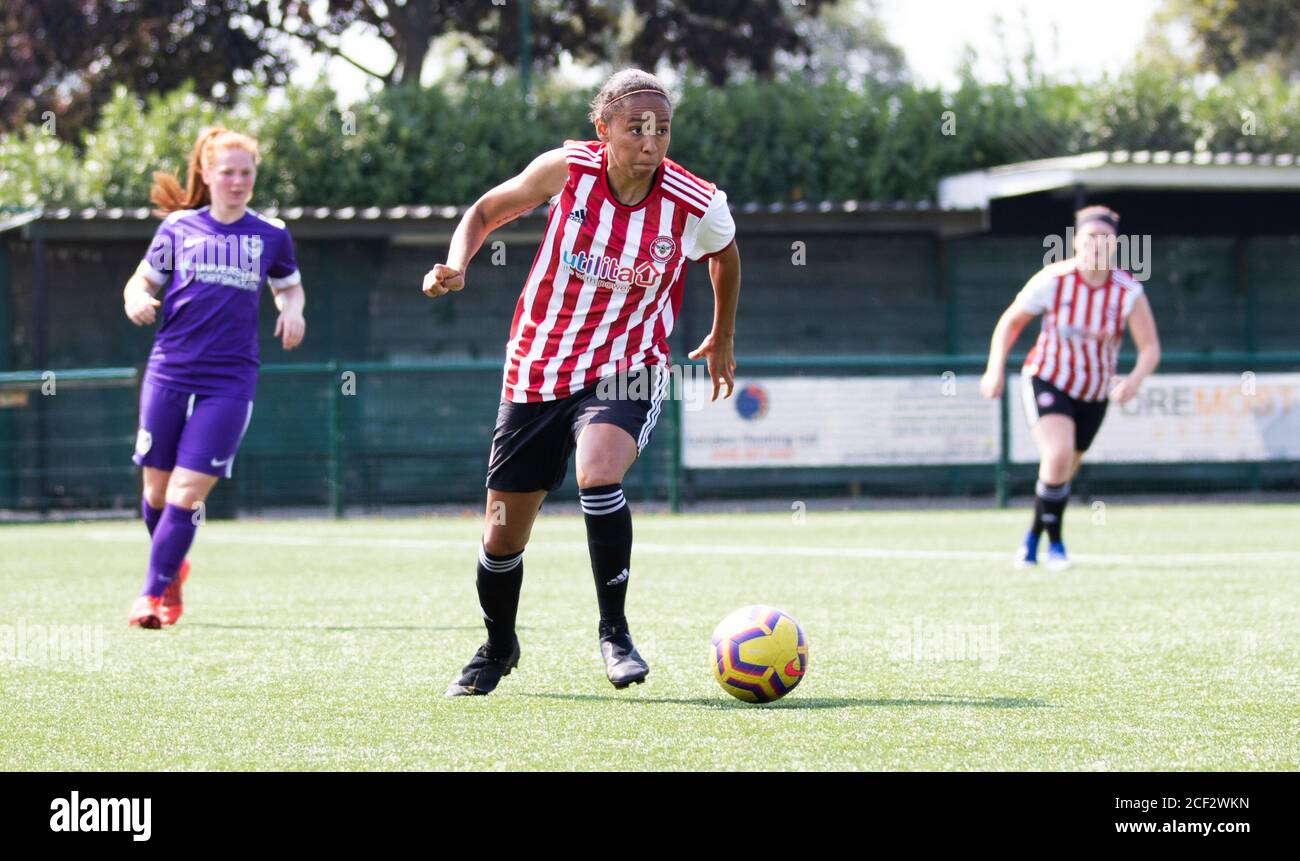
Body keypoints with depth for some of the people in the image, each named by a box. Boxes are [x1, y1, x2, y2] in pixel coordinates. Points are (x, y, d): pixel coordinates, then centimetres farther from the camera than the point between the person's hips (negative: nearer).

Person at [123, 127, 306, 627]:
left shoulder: (270, 235, 6)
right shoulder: (179, 227, 6)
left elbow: (289, 286, 22)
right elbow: (142, 281, 12)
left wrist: (293, 310, -1)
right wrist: (137, 301, -11)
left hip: (229, 382, -1)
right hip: (169, 373, 1)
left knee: (188, 492, -11)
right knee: (157, 488, 6)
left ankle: (153, 593, -3)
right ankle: (173, 568, 33)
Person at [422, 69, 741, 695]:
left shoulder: (696, 206, -14)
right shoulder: (569, 169, -14)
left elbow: (725, 255, 10)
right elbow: (485, 212, 3)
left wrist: (721, 338, 22)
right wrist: (455, 267, -16)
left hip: (626, 373, -2)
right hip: (536, 370, 2)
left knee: (598, 474, -34)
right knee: (502, 537, 8)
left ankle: (614, 631, -15)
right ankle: (497, 648, 39)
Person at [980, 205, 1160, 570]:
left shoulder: (1129, 292, -15)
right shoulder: (1052, 280, -17)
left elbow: (1150, 348, -13)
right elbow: (1011, 321, -3)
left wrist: (1134, 380, -33)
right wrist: (995, 369, -10)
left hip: (1094, 394, 3)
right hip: (1047, 381, -3)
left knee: (1062, 472, 13)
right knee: (1058, 455, -25)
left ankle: (1034, 537, 38)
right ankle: (1054, 543, -9)